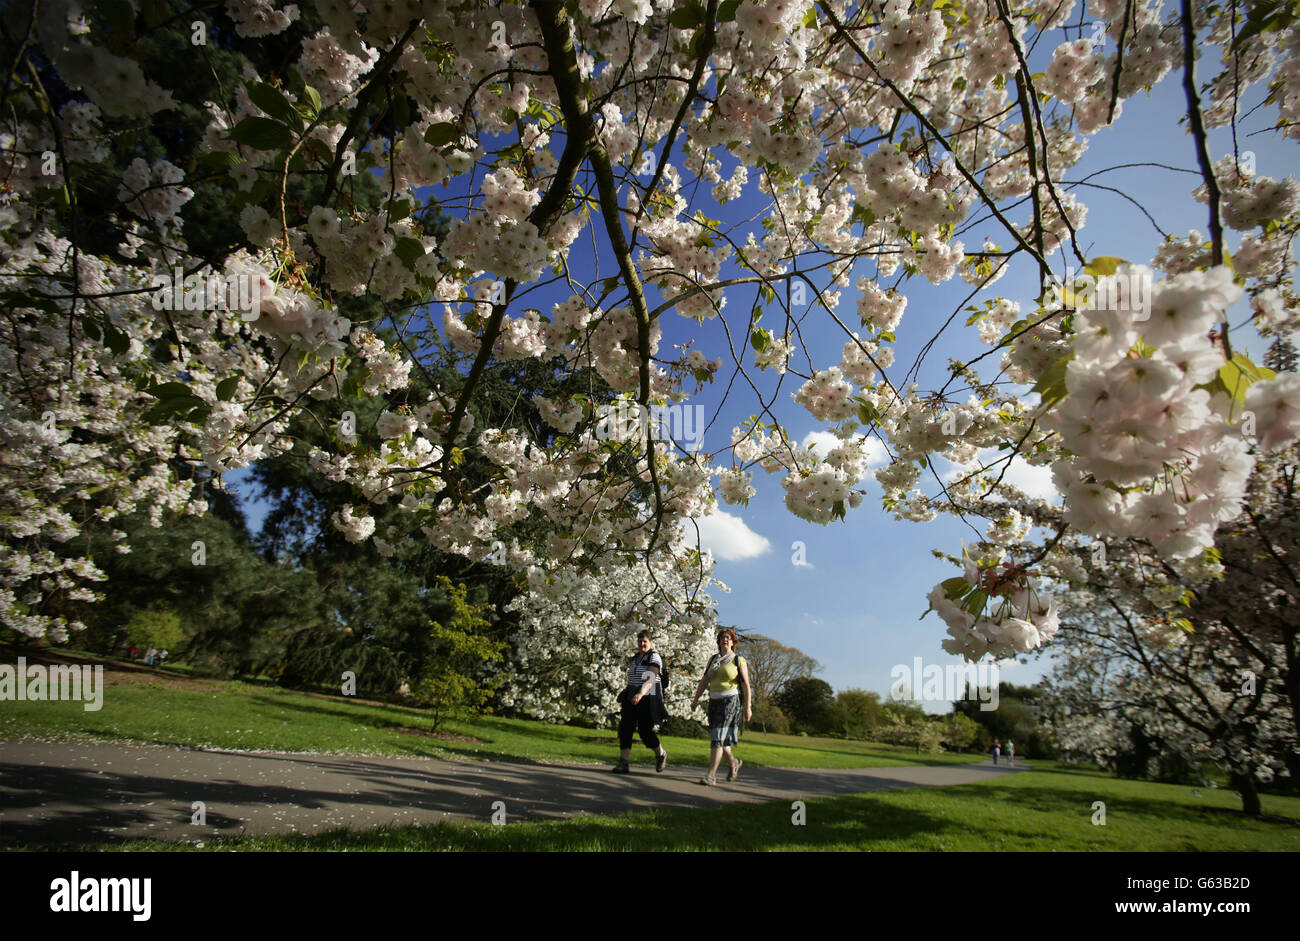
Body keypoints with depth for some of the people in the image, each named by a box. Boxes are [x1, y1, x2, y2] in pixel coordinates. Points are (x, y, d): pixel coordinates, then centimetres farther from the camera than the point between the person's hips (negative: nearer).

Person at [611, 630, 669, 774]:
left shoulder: (654, 657, -10)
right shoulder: (635, 657, 13)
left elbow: (651, 679, -23)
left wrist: (641, 693, -38)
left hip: (647, 698, -7)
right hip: (631, 698, 7)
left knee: (645, 731, -3)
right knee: (625, 729, -4)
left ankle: (661, 754, 23)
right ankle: (623, 763, -3)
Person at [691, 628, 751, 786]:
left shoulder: (739, 660, -1)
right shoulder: (713, 659, 13)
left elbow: (746, 685, -3)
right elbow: (704, 680, 12)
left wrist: (748, 707, -9)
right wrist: (696, 699, 4)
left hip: (730, 701, -5)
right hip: (714, 701, 6)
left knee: (717, 737, -14)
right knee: (718, 737, 11)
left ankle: (711, 775, -13)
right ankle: (733, 762, 37)